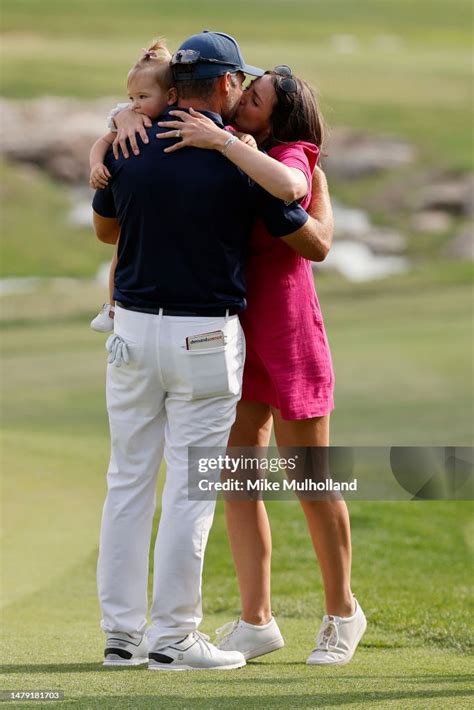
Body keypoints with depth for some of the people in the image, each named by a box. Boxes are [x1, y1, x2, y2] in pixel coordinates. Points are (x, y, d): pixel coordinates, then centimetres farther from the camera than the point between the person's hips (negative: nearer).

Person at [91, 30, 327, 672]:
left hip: (133, 330, 4)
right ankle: (172, 638, 0)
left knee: (128, 481, 10)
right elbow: (313, 242, 1)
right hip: (206, 338, -4)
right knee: (190, 488, 0)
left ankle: (122, 633, 12)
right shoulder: (241, 162, -10)